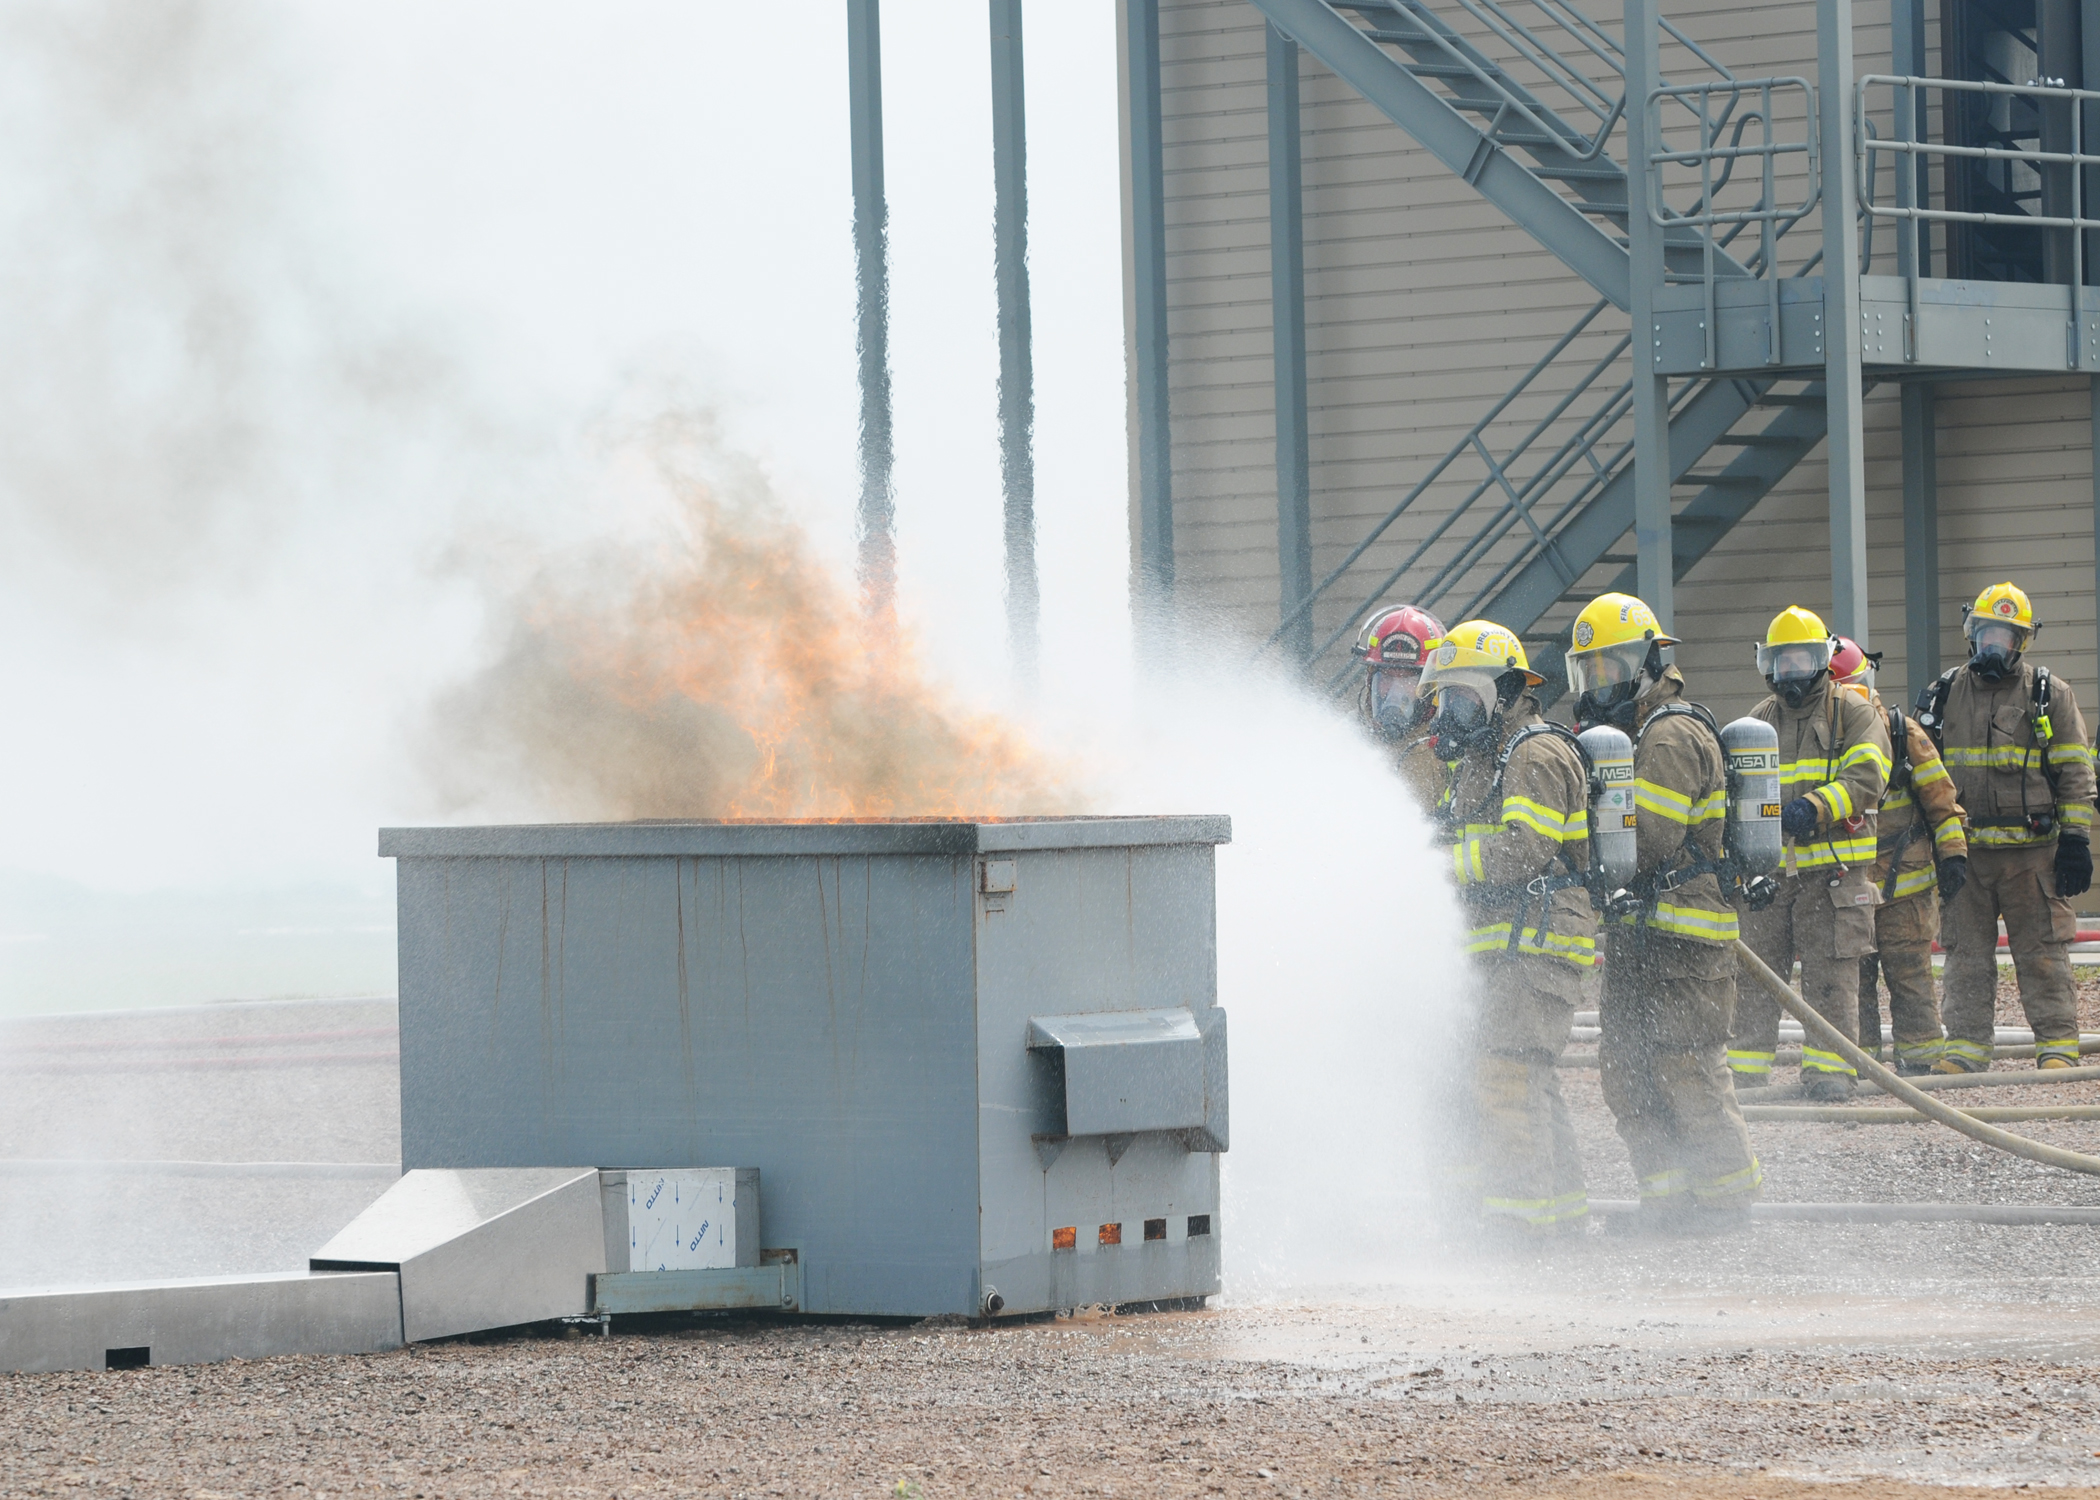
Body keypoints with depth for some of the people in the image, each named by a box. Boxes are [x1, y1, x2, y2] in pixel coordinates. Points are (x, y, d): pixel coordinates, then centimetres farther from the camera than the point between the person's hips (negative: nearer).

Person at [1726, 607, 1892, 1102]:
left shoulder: (1853, 714, 3)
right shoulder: (1758, 722, 18)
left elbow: (1866, 780, -11)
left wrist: (1815, 808, -24)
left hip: (1833, 869, -4)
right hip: (1769, 870, 4)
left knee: (1830, 976, -5)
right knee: (1756, 973, 3)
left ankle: (1828, 1071, 1)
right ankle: (1745, 1071, 9)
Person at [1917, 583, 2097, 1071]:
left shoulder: (2049, 694, 5)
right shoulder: (1945, 695, 12)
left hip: (2032, 851, -3)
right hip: (1965, 850, 3)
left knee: (2042, 953, -3)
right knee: (1967, 955, 3)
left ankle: (2057, 1044, 1)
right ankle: (1965, 1046, 7)